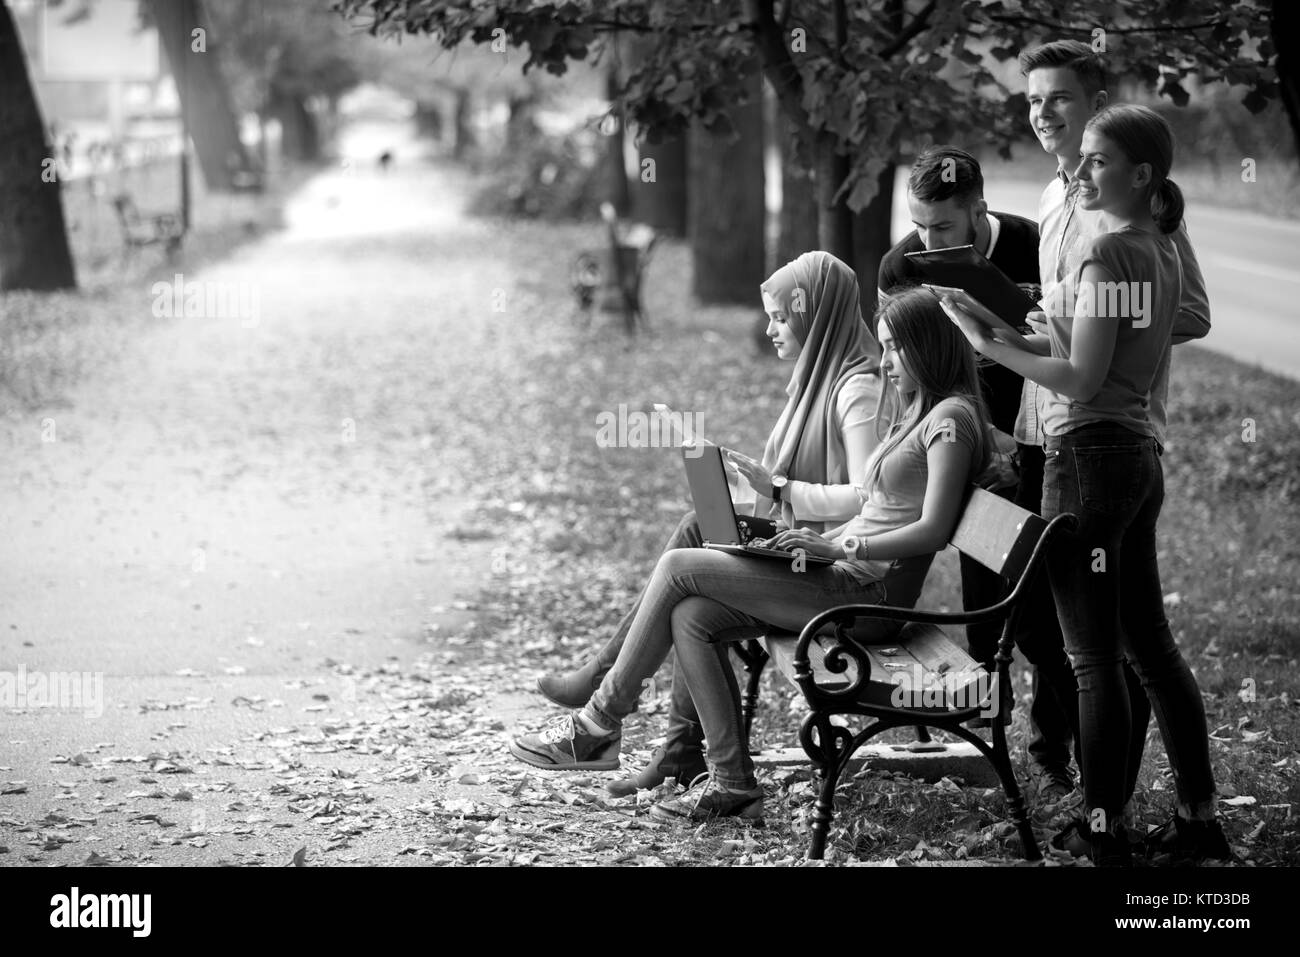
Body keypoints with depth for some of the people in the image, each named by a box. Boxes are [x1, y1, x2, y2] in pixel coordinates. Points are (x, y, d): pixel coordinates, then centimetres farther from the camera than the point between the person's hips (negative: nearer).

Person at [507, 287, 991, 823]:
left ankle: (600, 723, -3)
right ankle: (731, 782, -6)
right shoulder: (919, 412, 22)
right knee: (690, 618, -7)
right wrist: (820, 539, 8)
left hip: (869, 591, -10)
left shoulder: (950, 417, -9)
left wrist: (838, 546, -20)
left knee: (679, 567, -12)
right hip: (845, 580, 10)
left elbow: (932, 529, -19)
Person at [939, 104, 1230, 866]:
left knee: (1095, 657, -2)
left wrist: (993, 345, -11)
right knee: (1149, 643, 15)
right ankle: (1199, 819, 20)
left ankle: (1104, 831, 3)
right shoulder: (1162, 250, 13)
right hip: (1141, 453, 9)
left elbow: (1080, 379, -19)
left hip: (1091, 457, -9)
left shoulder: (1109, 253, -15)